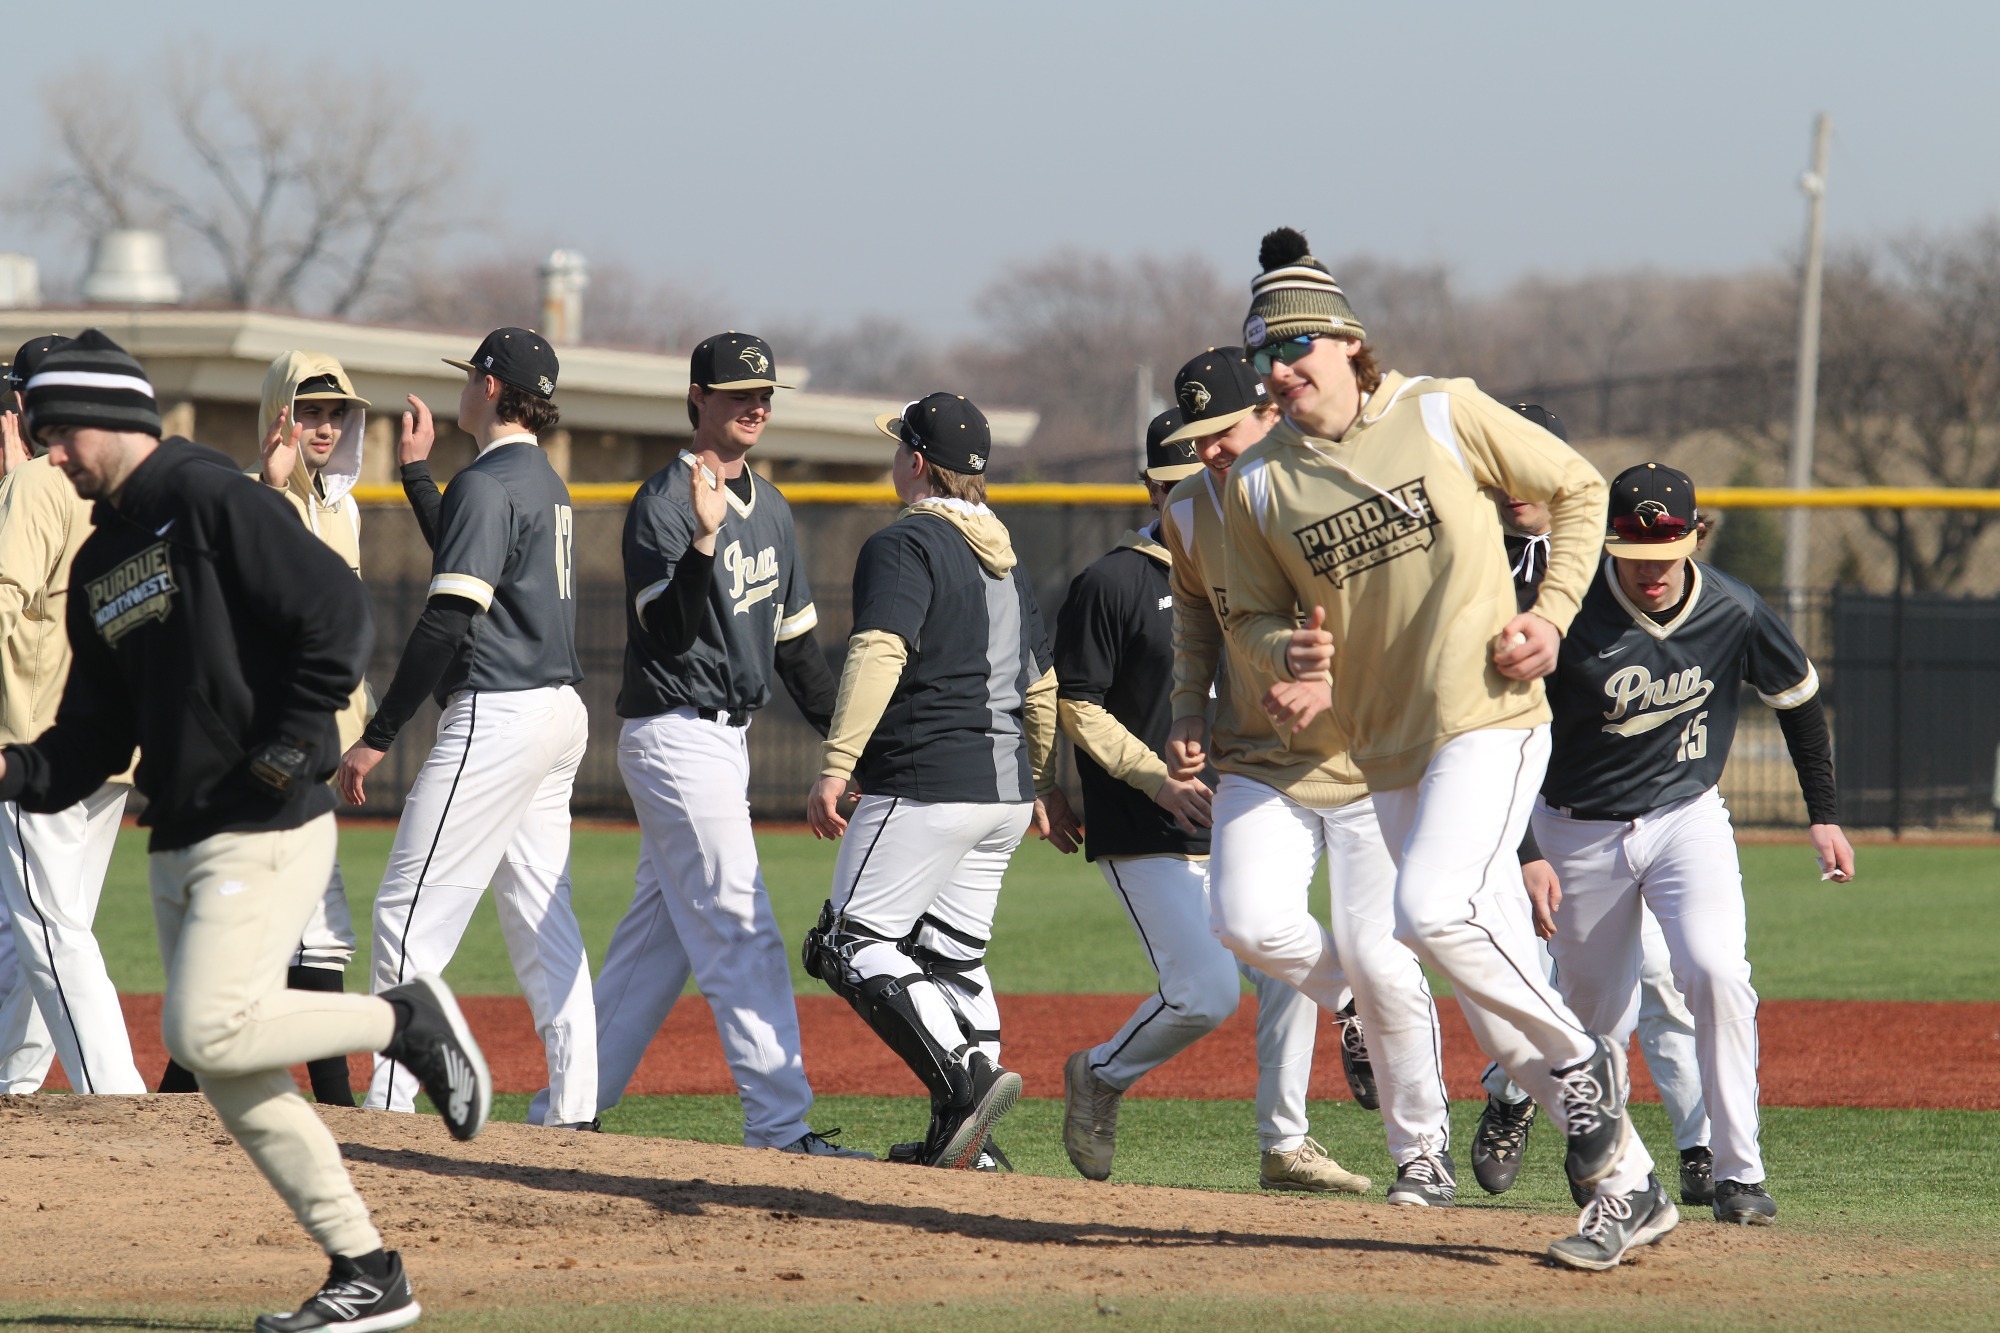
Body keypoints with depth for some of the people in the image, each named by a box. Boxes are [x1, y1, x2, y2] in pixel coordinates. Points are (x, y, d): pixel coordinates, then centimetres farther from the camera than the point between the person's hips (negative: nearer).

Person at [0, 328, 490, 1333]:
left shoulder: (210, 499, -10)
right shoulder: (99, 566, 16)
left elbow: (340, 616, -18)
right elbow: (96, 732, 17)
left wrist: (288, 751, -20)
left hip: (268, 832, -9)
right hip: (178, 843, 9)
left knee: (208, 1032, -21)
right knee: (232, 1084, 6)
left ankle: (406, 1021, 0)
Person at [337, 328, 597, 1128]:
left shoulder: (487, 484, -13)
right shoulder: (544, 482, 17)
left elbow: (448, 618, -19)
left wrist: (380, 735, -18)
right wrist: (419, 469, 37)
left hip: (497, 716, -10)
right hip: (559, 711, 10)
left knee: (411, 911, -8)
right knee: (541, 915, 11)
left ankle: (388, 1111, -12)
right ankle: (574, 1105, 6)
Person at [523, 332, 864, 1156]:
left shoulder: (768, 508, 14)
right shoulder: (664, 502, -12)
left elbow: (793, 640, 19)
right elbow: (669, 626, -24)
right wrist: (704, 540, -38)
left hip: (726, 739, 9)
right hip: (677, 737, -9)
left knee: (659, 933, 11)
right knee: (741, 934, -12)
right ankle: (779, 1125, -14)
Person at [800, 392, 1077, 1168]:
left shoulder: (906, 545, -9)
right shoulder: (1004, 558, 17)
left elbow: (879, 655, -23)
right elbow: (1041, 686, 22)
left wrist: (836, 768, -27)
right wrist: (1047, 786, 31)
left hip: (928, 783, -9)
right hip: (1006, 788, 9)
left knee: (850, 945, -7)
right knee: (953, 956, 14)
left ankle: (967, 1077, -23)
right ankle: (957, 1145, 9)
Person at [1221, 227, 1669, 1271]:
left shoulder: (1443, 416, -5)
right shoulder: (1257, 486, 4)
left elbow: (1578, 489, 4)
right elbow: (1254, 613, 15)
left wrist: (1552, 614, -8)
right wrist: (1295, 658, -8)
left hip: (1489, 714, -5)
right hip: (1387, 752, 5)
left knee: (1431, 908, -27)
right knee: (1496, 991, 5)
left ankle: (1581, 1063, -4)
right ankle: (1626, 1187, 15)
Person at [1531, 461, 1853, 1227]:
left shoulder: (1734, 614, -12)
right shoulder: (1570, 617, -19)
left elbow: (1799, 701, 7)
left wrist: (1823, 817, 9)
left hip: (1688, 819, 1)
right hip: (1581, 831, -1)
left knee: (1716, 974, -23)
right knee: (1596, 1015, 8)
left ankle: (1739, 1173, -16)